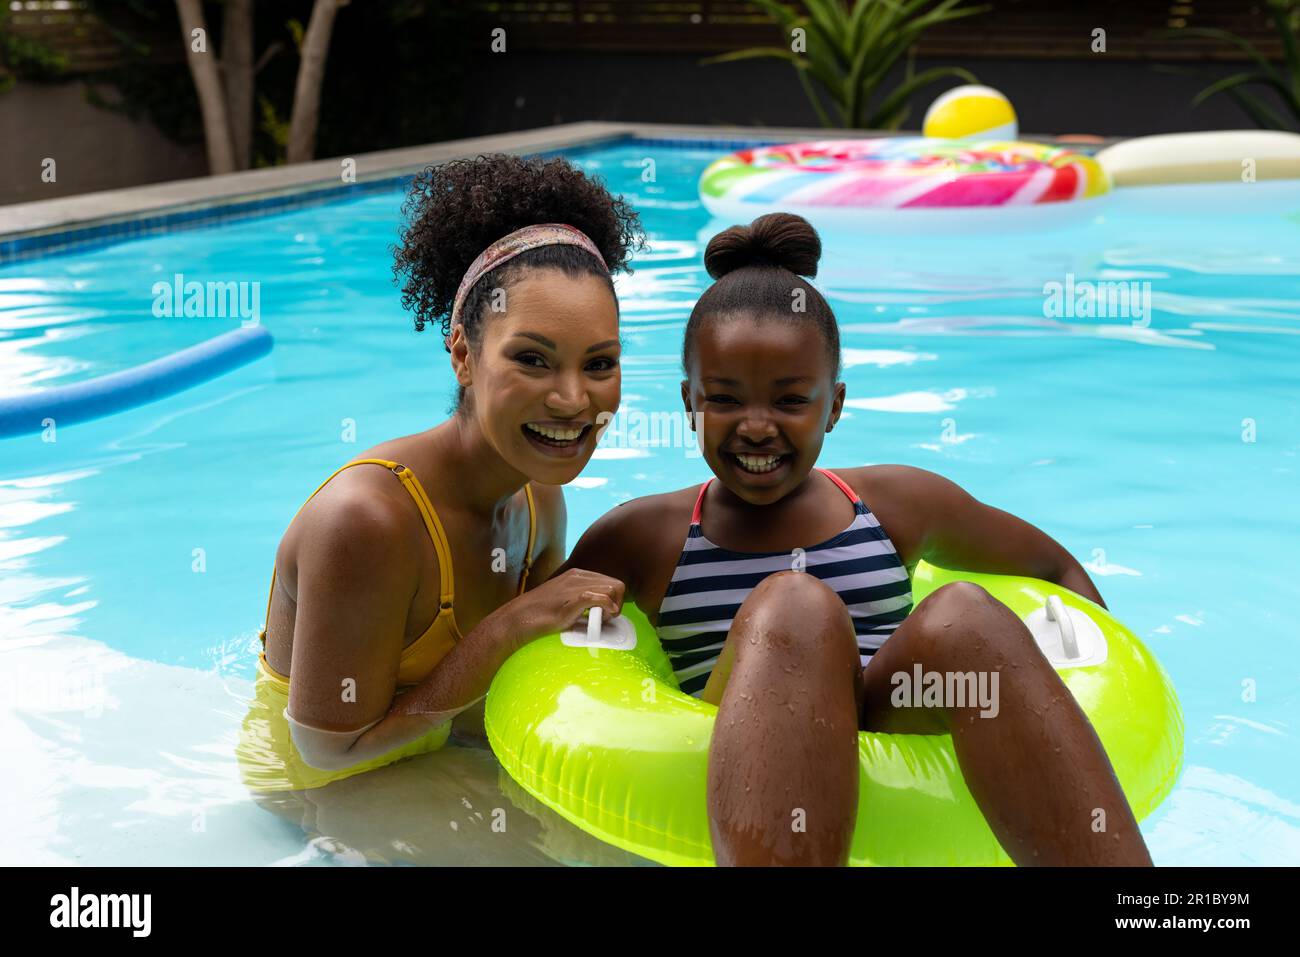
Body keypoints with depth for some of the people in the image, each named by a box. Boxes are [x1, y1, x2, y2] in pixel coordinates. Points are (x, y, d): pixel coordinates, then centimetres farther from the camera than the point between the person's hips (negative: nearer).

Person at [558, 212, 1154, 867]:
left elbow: (1056, 568, 28)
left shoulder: (898, 504, 17)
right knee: (793, 607, -29)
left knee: (964, 617, -25)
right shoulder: (642, 538, 12)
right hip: (732, 809, -2)